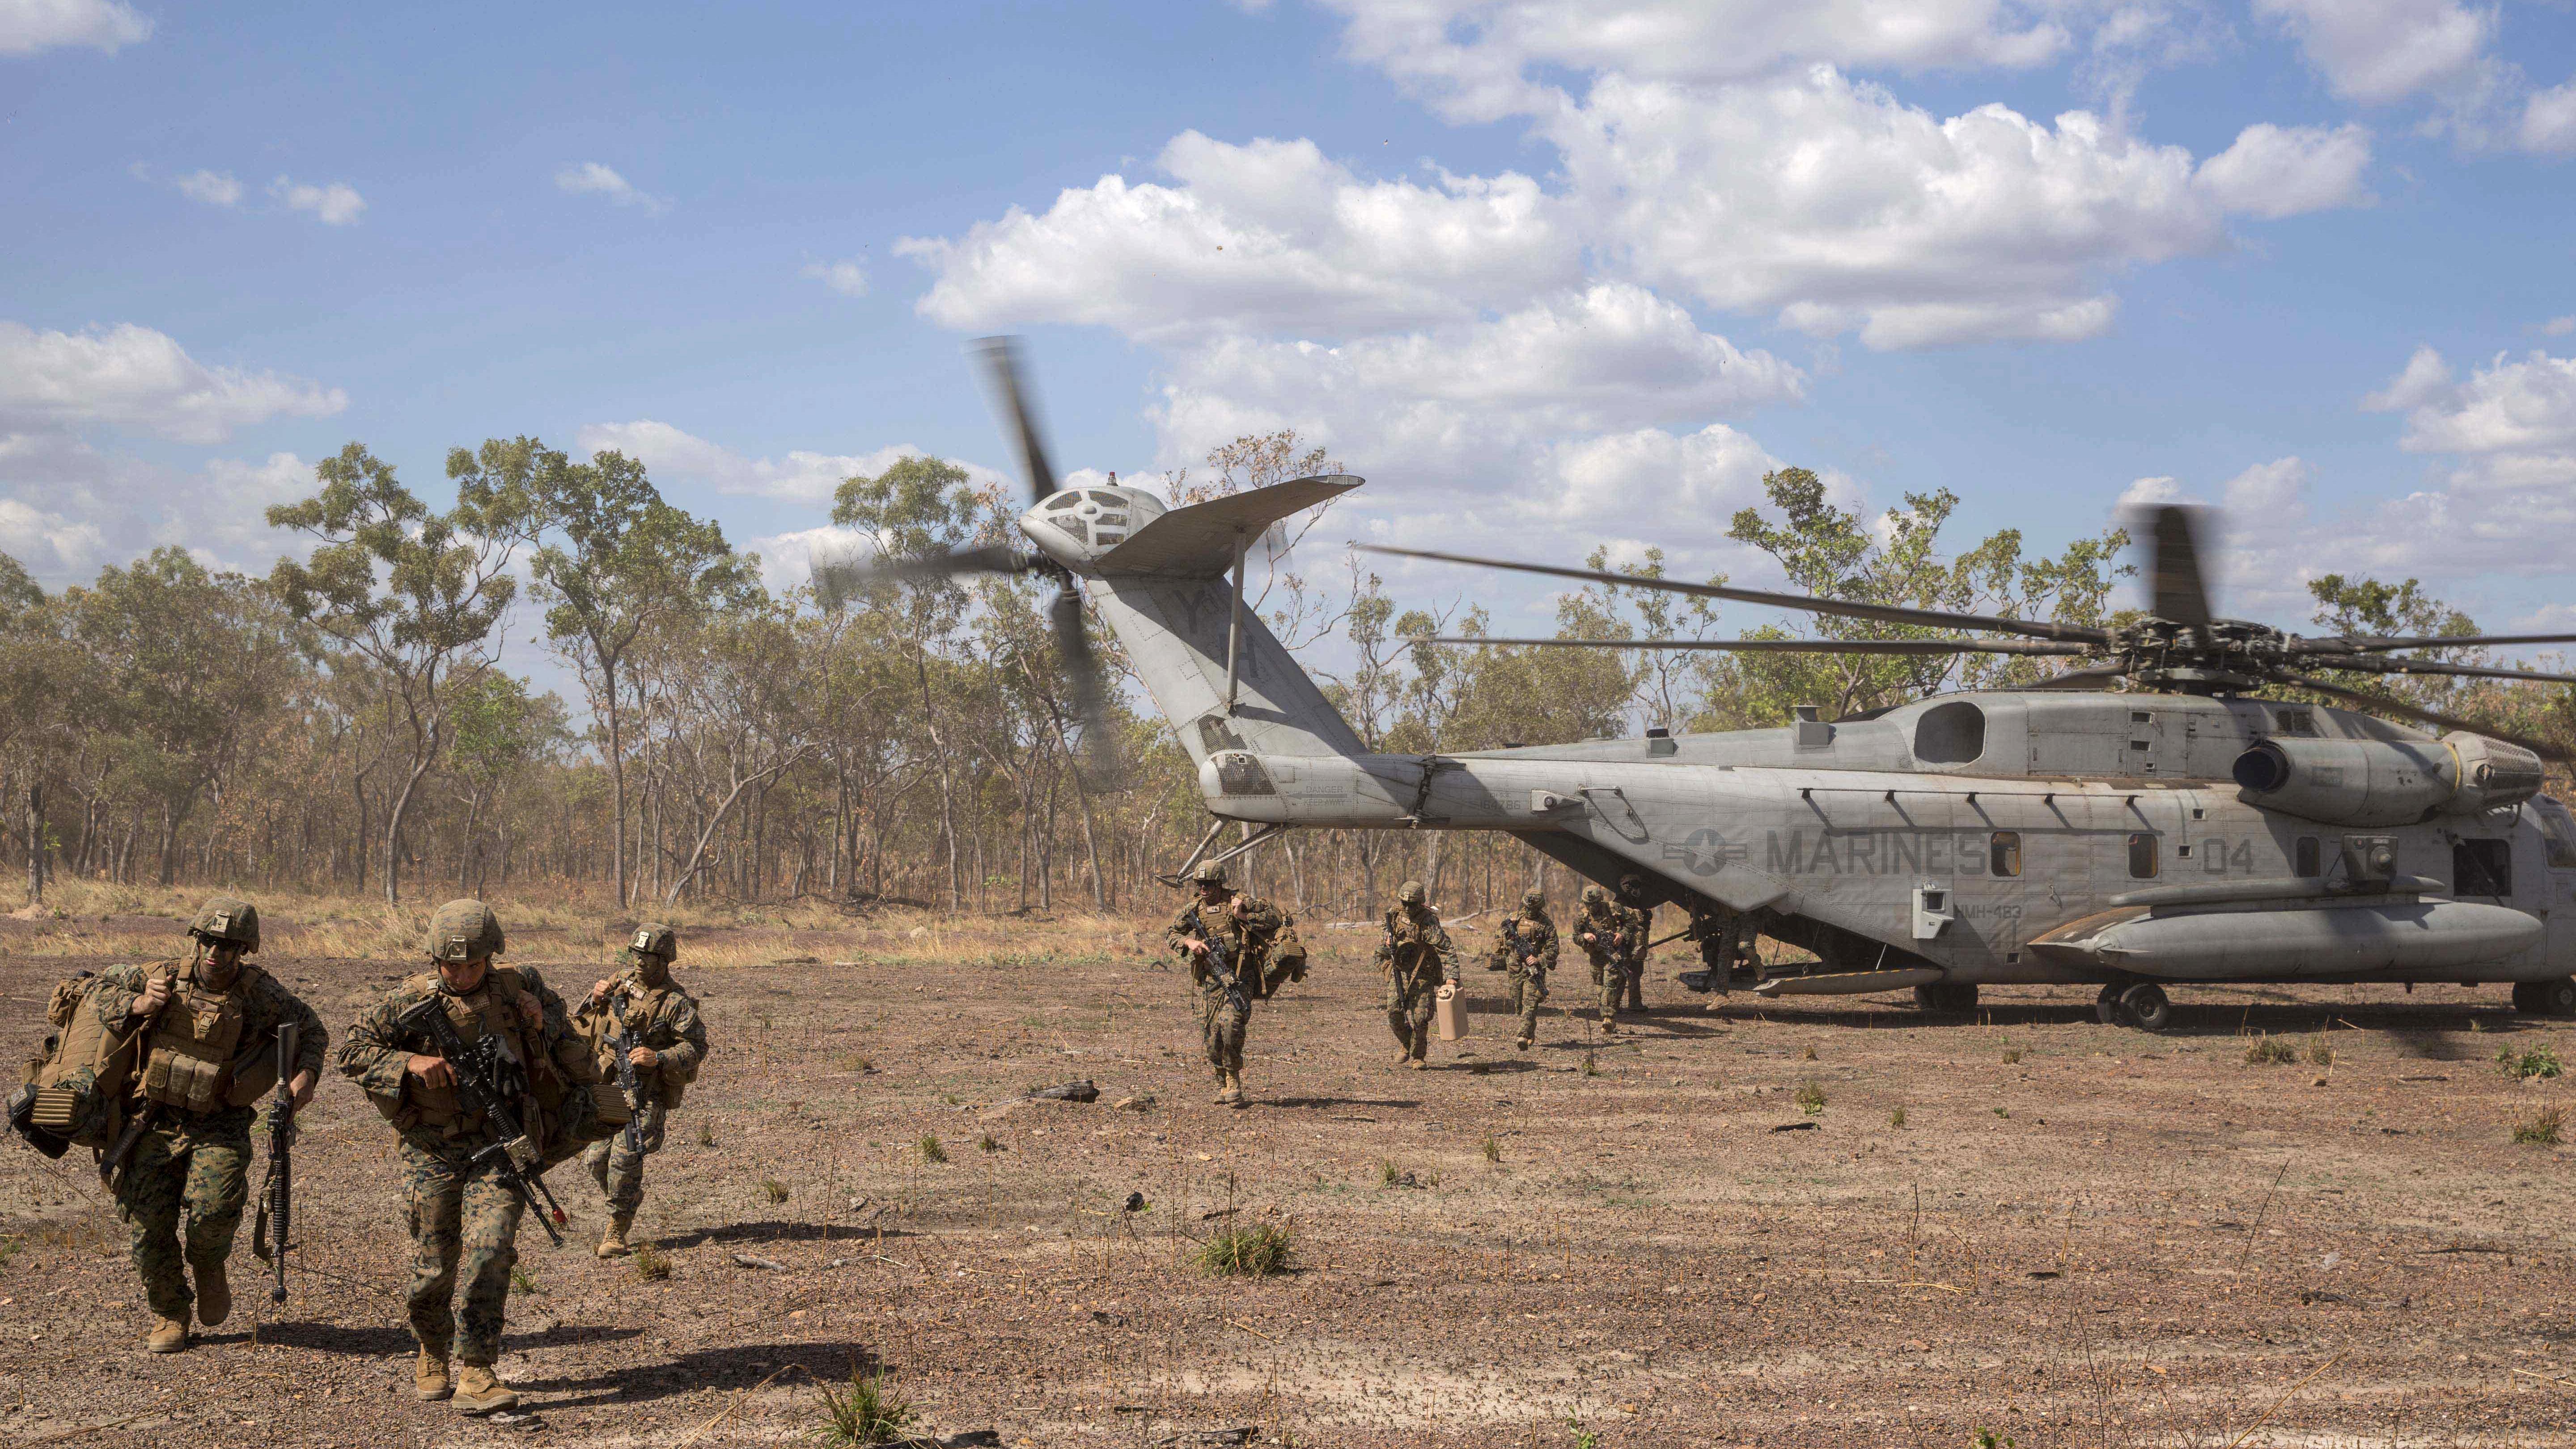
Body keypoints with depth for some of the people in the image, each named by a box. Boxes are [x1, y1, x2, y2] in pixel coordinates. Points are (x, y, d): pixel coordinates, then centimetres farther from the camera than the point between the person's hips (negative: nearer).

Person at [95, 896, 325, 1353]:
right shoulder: (166, 977, -3)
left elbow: (312, 1032, 6)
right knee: (148, 1221, -2)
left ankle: (208, 1267, 11)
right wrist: (138, 1006, -10)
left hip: (219, 1128, -2)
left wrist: (305, 1075, -12)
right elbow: (102, 989, 10)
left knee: (214, 1209, -24)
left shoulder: (259, 993, -8)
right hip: (157, 1123, 2)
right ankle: (169, 1315, 18)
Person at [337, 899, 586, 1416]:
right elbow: (352, 1053, -3)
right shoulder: (411, 1000, -4)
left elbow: (574, 1058, 11)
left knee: (489, 1249, -17)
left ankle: (476, 1373, -12)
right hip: (434, 1149, 0)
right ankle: (433, 1356, 32)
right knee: (434, 1266, 5)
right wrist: (410, 1062, -18)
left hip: (502, 1145, 0)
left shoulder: (520, 988, 1)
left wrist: (543, 1024, -10)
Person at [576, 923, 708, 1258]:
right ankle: (626, 1206, 30)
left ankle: (617, 1230, 1)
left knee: (625, 1159, -13)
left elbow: (697, 1047, -10)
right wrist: (594, 1000, -3)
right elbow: (584, 1029, 18)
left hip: (646, 1095, -6)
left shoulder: (675, 1003, -10)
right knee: (596, 1159, 4)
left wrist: (659, 1058, -24)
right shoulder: (619, 984, 7)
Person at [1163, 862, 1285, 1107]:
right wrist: (1189, 942, -5)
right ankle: (1223, 1086, 16)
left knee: (1230, 1024, -23)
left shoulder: (1239, 902, -3)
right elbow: (1168, 933, 14)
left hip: (1239, 977, -5)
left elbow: (1275, 918, -1)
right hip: (1210, 979, 5)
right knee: (1211, 1035, 1)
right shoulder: (1194, 910, 9)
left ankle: (1234, 1082, -9)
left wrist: (1244, 917, -13)